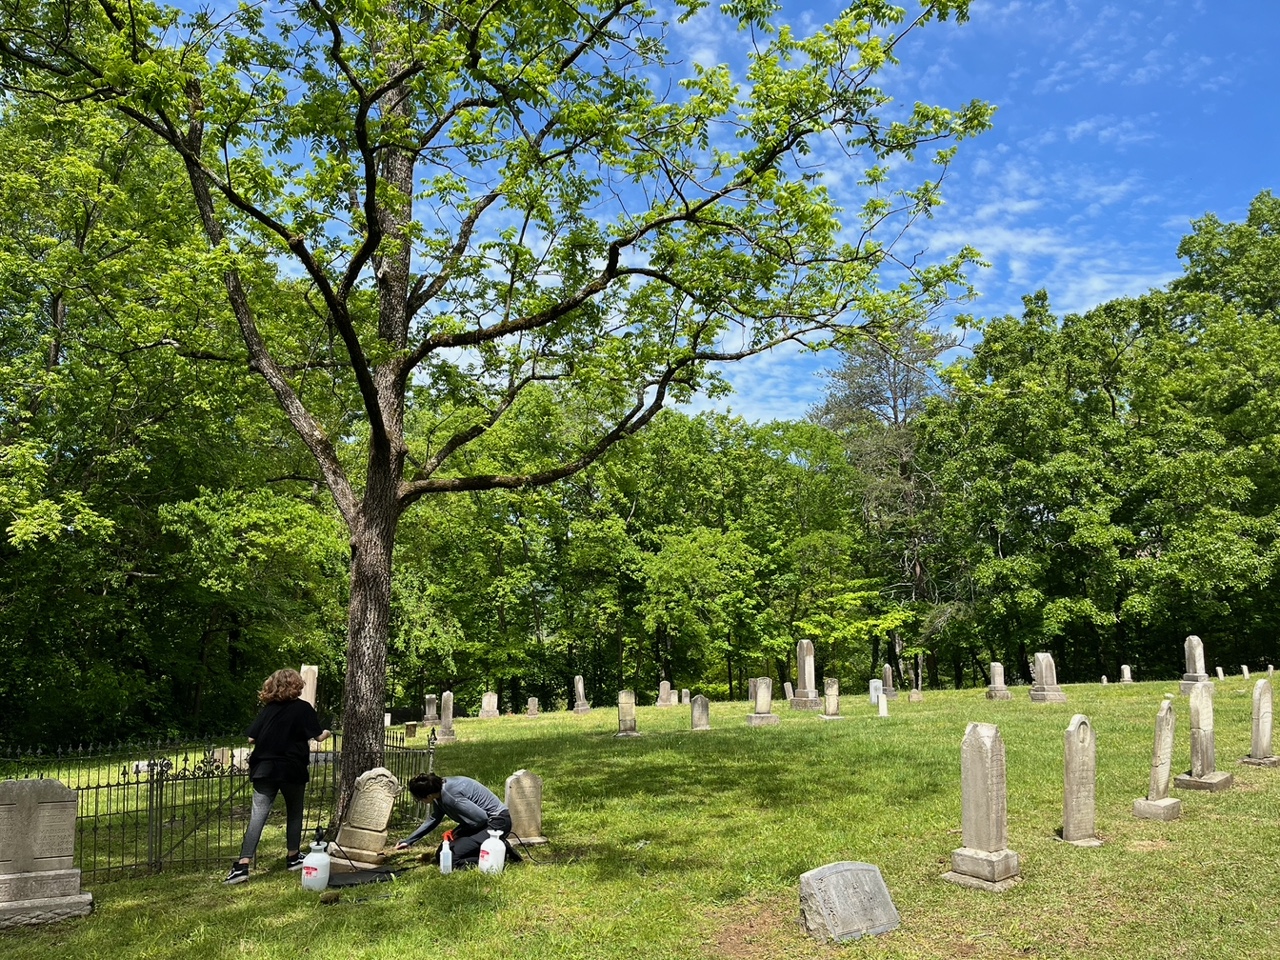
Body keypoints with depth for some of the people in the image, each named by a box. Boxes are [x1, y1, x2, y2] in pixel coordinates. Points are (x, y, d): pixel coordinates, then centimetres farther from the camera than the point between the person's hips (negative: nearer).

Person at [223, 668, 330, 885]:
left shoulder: (267, 709, 6)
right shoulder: (303, 708, -3)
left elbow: (251, 738, 4)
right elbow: (318, 737, 0)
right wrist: (326, 733, 22)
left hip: (264, 769, 2)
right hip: (293, 770, -2)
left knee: (257, 815, -2)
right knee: (294, 813, 18)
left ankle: (242, 865, -12)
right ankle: (293, 857, 29)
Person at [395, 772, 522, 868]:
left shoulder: (450, 795, -27)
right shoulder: (439, 791, 1)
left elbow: (481, 818, -25)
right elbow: (433, 819, 20)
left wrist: (456, 832, -9)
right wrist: (408, 841, 23)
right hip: (485, 821, 10)